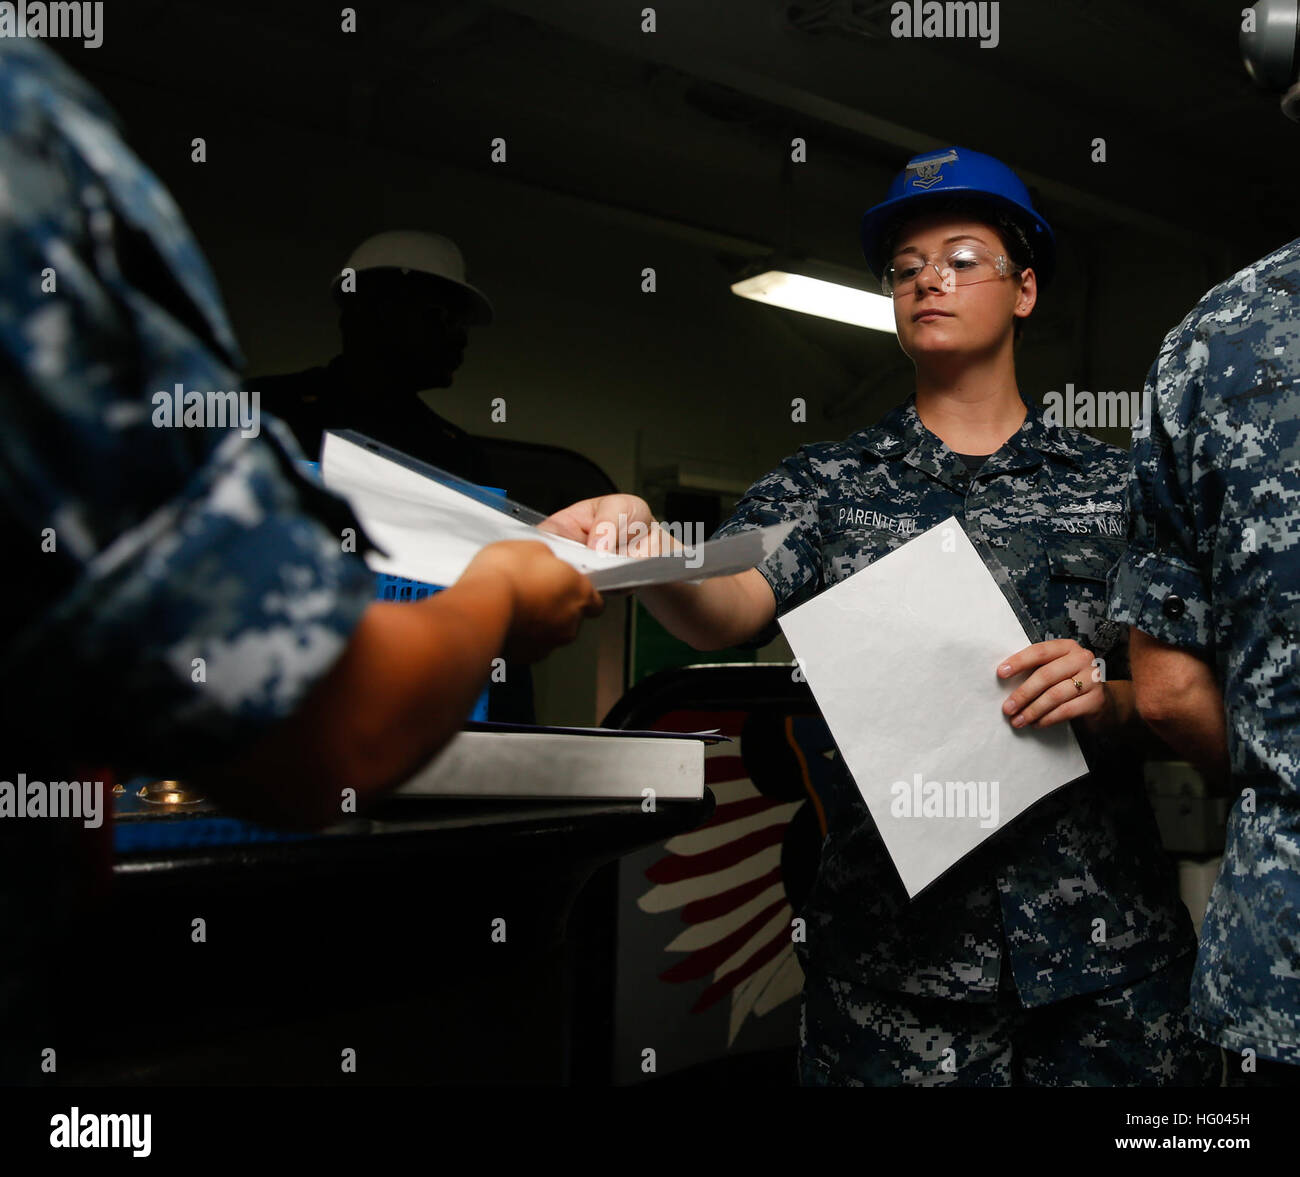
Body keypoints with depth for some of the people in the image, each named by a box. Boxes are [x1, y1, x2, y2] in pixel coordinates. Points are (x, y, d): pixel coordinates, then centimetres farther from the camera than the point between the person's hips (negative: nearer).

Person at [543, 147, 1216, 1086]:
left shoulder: (1114, 486, 7)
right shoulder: (826, 485, 6)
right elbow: (728, 607, -13)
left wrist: (1108, 699, -14)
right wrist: (642, 547, -34)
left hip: (1104, 940, 1)